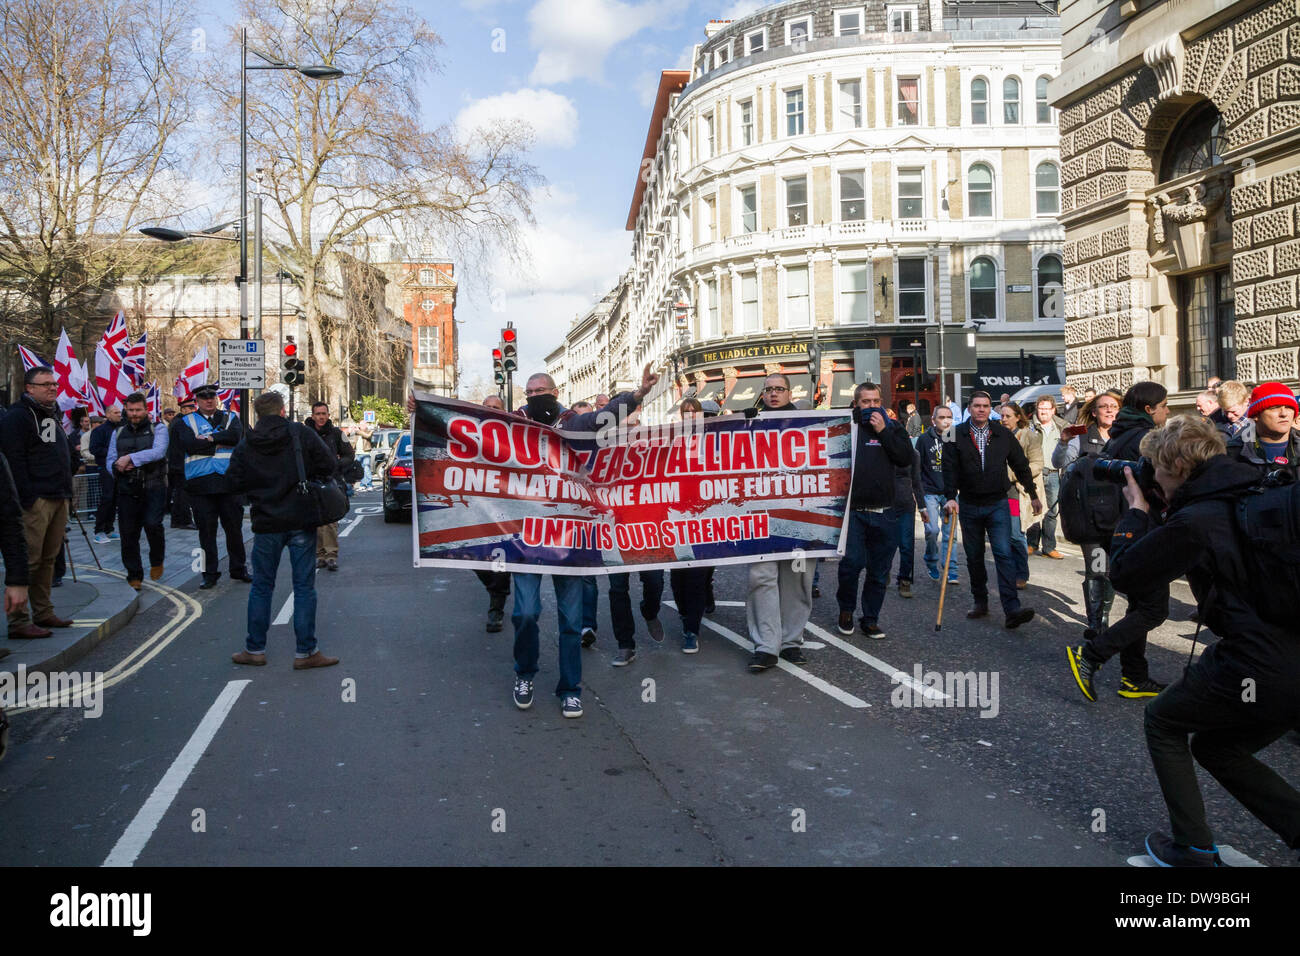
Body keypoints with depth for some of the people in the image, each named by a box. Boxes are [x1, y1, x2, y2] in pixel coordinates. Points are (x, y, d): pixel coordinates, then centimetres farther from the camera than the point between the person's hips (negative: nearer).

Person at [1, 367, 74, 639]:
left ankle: (43, 613, 20)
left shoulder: (53, 414, 21)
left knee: (48, 559, 13)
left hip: (59, 499, 9)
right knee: (28, 560, -9)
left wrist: (67, 491, 19)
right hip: (36, 500, -9)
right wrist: (28, 499, -20)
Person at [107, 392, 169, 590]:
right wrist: (118, 466, -8)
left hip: (153, 487, -4)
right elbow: (110, 460, 15)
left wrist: (130, 458, -19)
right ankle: (134, 576, 15)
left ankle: (157, 560, 7)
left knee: (152, 524, -21)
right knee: (128, 534, 3)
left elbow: (158, 451, -13)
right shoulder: (118, 433, 18)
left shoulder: (158, 429, 5)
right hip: (127, 490, 4)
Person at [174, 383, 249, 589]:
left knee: (234, 527, 6)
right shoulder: (184, 421, 8)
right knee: (206, 530, 3)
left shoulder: (230, 417, 13)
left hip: (228, 480, 1)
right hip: (200, 483, -1)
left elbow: (236, 436, -8)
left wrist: (209, 438, -11)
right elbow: (189, 444, -10)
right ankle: (209, 574, 13)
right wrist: (220, 443, -8)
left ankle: (239, 569, 20)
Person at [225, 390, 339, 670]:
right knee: (304, 587, 4)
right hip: (301, 522, -1)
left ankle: (255, 649, 20)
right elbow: (329, 465, -9)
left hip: (266, 525, 2)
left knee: (261, 587, 14)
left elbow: (233, 484, 2)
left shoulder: (245, 446, -1)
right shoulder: (301, 434, -7)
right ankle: (305, 652, 6)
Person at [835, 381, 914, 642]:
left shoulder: (892, 428, 11)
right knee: (851, 562, -11)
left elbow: (906, 458, -3)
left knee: (879, 570, 8)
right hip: (853, 510, -3)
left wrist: (883, 432, -7)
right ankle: (846, 610, 14)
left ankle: (870, 619, 21)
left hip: (884, 513, 3)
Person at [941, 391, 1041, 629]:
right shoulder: (957, 435, 0)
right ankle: (980, 602, 23)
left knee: (1004, 554, -11)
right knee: (974, 557, 10)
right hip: (968, 506, 1)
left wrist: (1033, 495, 16)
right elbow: (950, 468, -6)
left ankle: (1012, 609, -17)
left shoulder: (1003, 435, 4)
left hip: (997, 504, -1)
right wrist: (950, 497, -18)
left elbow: (1021, 465, 12)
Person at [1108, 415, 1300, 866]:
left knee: (1163, 721, 16)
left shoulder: (1193, 521, -15)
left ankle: (1193, 849, 19)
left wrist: (1136, 511, 5)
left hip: (1257, 670, -8)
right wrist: (1149, 514, 19)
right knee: (1215, 746, 26)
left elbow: (1125, 573, -8)